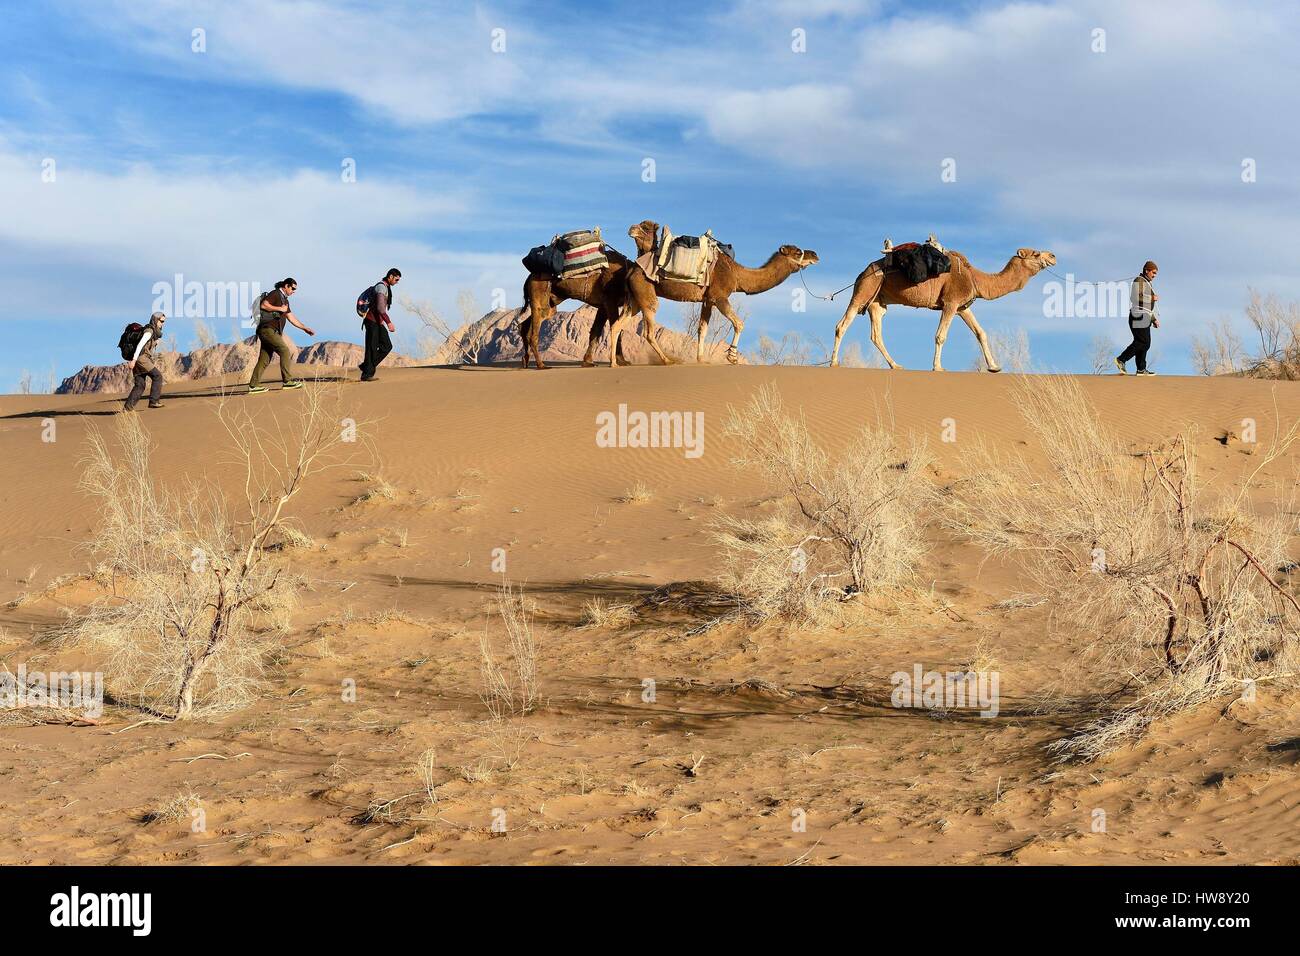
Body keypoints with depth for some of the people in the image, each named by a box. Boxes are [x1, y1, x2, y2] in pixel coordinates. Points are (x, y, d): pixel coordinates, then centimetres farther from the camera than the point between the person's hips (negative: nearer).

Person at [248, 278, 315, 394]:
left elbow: (291, 318, 24)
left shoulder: (284, 300, 24)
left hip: (272, 331, 10)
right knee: (285, 351, -14)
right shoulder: (275, 294, -5)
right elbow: (263, 305, -18)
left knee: (264, 360, 5)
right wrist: (280, 309, -12)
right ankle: (288, 380, -16)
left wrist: (305, 328, 20)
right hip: (267, 329, -10)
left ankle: (254, 385, 5)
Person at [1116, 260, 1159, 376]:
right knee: (1142, 342, -14)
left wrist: (1154, 319, 22)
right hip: (1138, 317, -10)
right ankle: (1121, 359, -11)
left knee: (1145, 343, 5)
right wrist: (1152, 298, -11)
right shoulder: (1139, 281, -7)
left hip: (1145, 318, 10)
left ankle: (1141, 369, 4)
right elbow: (1136, 298, -22)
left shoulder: (1147, 283, 24)